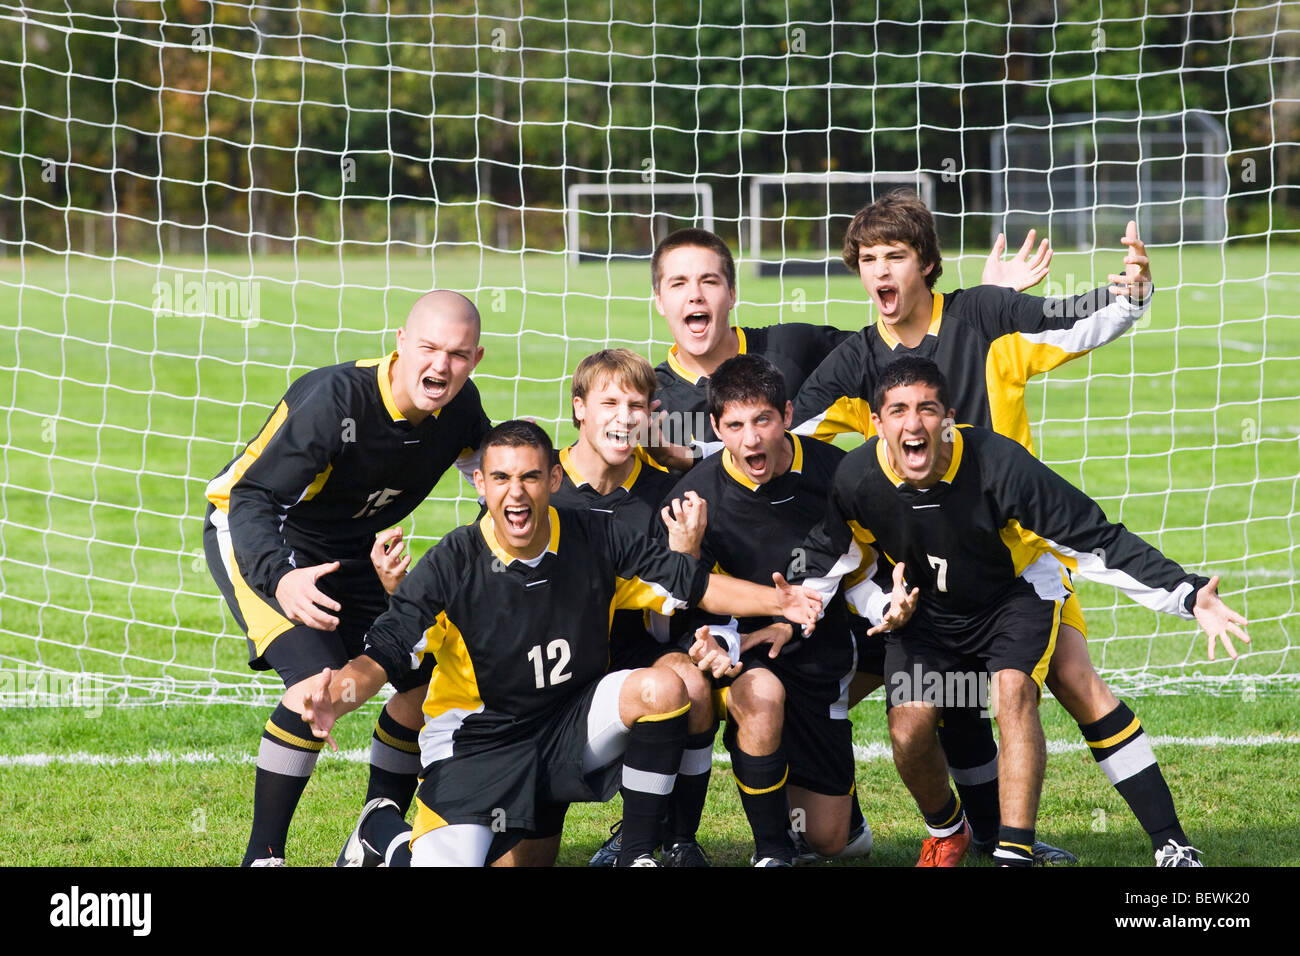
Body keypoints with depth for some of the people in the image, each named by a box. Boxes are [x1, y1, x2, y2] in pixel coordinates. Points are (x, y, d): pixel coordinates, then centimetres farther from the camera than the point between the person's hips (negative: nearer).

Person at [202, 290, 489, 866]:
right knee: (319, 679, -27)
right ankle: (262, 855, -17)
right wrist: (280, 579, -52)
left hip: (348, 553, 7)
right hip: (256, 540, -7)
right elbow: (251, 498, -35)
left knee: (427, 680, 2)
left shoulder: (459, 408, -12)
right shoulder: (335, 400, -33)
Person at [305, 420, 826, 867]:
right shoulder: (451, 566, -15)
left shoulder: (596, 540, -7)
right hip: (476, 743, -3)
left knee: (663, 687, -25)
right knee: (445, 862, -24)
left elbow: (697, 584, 0)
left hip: (573, 725, 3)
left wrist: (777, 601, -15)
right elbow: (382, 654, -20)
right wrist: (335, 698, -42)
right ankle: (384, 837, 14)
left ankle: (637, 854, -10)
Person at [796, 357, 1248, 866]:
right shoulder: (856, 480, -21)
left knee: (1012, 691, -30)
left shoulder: (998, 463, -30)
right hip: (925, 609, 3)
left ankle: (1014, 854, -31)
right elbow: (828, 562, 0)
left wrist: (1187, 595, -33)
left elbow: (1098, 539, -26)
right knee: (909, 729, -15)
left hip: (1015, 592, -3)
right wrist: (884, 607, -19)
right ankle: (946, 833, 17)